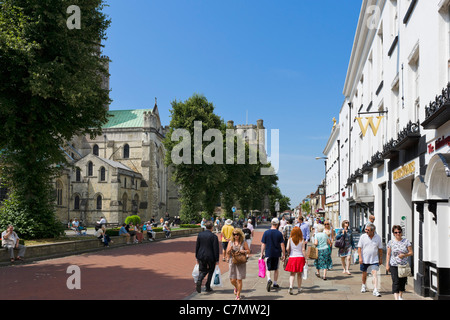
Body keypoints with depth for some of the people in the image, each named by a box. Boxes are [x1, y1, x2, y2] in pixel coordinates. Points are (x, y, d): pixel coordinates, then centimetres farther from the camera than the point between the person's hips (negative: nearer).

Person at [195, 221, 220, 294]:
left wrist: (197, 257, 16)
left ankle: (199, 281, -15)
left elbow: (197, 246, 6)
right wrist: (217, 260, -5)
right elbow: (216, 249, -12)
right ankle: (208, 287, 17)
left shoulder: (200, 235, 0)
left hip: (201, 256, 3)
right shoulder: (214, 236, -13)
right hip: (211, 257, -3)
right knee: (210, 271, 15)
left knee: (202, 271, 13)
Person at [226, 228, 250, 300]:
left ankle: (238, 295, 10)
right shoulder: (230, 242, 7)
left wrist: (242, 251, -14)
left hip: (241, 263, -2)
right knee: (232, 280, 1)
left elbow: (248, 251, 4)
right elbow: (227, 252, 8)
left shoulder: (243, 242, 1)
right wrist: (230, 249, -13)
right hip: (232, 262, 2)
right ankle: (236, 287, 36)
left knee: (239, 280, -3)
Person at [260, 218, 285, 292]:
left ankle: (269, 280, -20)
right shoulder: (279, 233, -5)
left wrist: (262, 253, 7)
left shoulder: (266, 232, -4)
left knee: (268, 269, 6)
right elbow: (282, 245, -4)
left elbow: (263, 244, -2)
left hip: (268, 254, 0)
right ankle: (275, 283, 24)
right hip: (277, 254, 0)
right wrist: (283, 255, 4)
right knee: (276, 269, 16)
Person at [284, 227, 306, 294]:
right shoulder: (301, 240, -2)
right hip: (300, 257, 0)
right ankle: (299, 288, 21)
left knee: (292, 274, 4)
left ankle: (291, 286, -17)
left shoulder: (290, 239, -2)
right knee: (299, 274, 13)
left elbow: (287, 248, -7)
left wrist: (289, 253, 13)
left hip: (292, 257, 0)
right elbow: (303, 250, -4)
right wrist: (305, 259, 1)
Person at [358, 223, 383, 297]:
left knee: (375, 274, -10)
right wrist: (360, 258, -9)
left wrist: (381, 259, 7)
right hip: (364, 259, 0)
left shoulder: (378, 237, -1)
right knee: (364, 273, 15)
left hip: (374, 260, 0)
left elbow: (380, 249, 7)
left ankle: (375, 290, -11)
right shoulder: (363, 237, -4)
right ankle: (363, 285, 38)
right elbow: (359, 248, -2)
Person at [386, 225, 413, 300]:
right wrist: (387, 265, 0)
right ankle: (396, 298, -16)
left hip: (404, 265, 2)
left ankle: (400, 296, 31)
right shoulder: (391, 242, 1)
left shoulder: (406, 241, 0)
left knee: (403, 281, 11)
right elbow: (388, 254, 4)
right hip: (394, 265, -2)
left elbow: (411, 252, 2)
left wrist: (404, 255, -17)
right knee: (396, 282, -12)